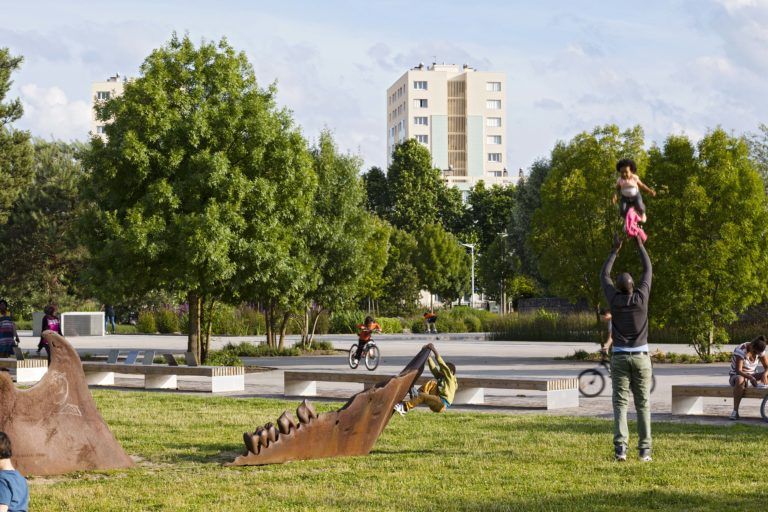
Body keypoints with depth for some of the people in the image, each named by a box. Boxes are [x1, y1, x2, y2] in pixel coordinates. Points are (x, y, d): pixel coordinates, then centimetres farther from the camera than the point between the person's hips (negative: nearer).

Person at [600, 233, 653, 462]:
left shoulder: (614, 300, -4)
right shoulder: (641, 297, -5)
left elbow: (604, 276, 12)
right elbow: (648, 271, 8)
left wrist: (615, 250, 18)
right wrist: (640, 245, 17)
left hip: (619, 358, 0)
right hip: (641, 357, 0)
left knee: (620, 404, -2)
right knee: (643, 404, 2)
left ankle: (620, 448, -14)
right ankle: (644, 450, -2)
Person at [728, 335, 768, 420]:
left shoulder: (759, 351, -4)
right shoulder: (741, 350, -22)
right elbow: (739, 371, -28)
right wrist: (750, 377, -43)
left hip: (751, 377, 5)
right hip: (736, 376, -5)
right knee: (740, 380, -43)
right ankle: (735, 411, -37)